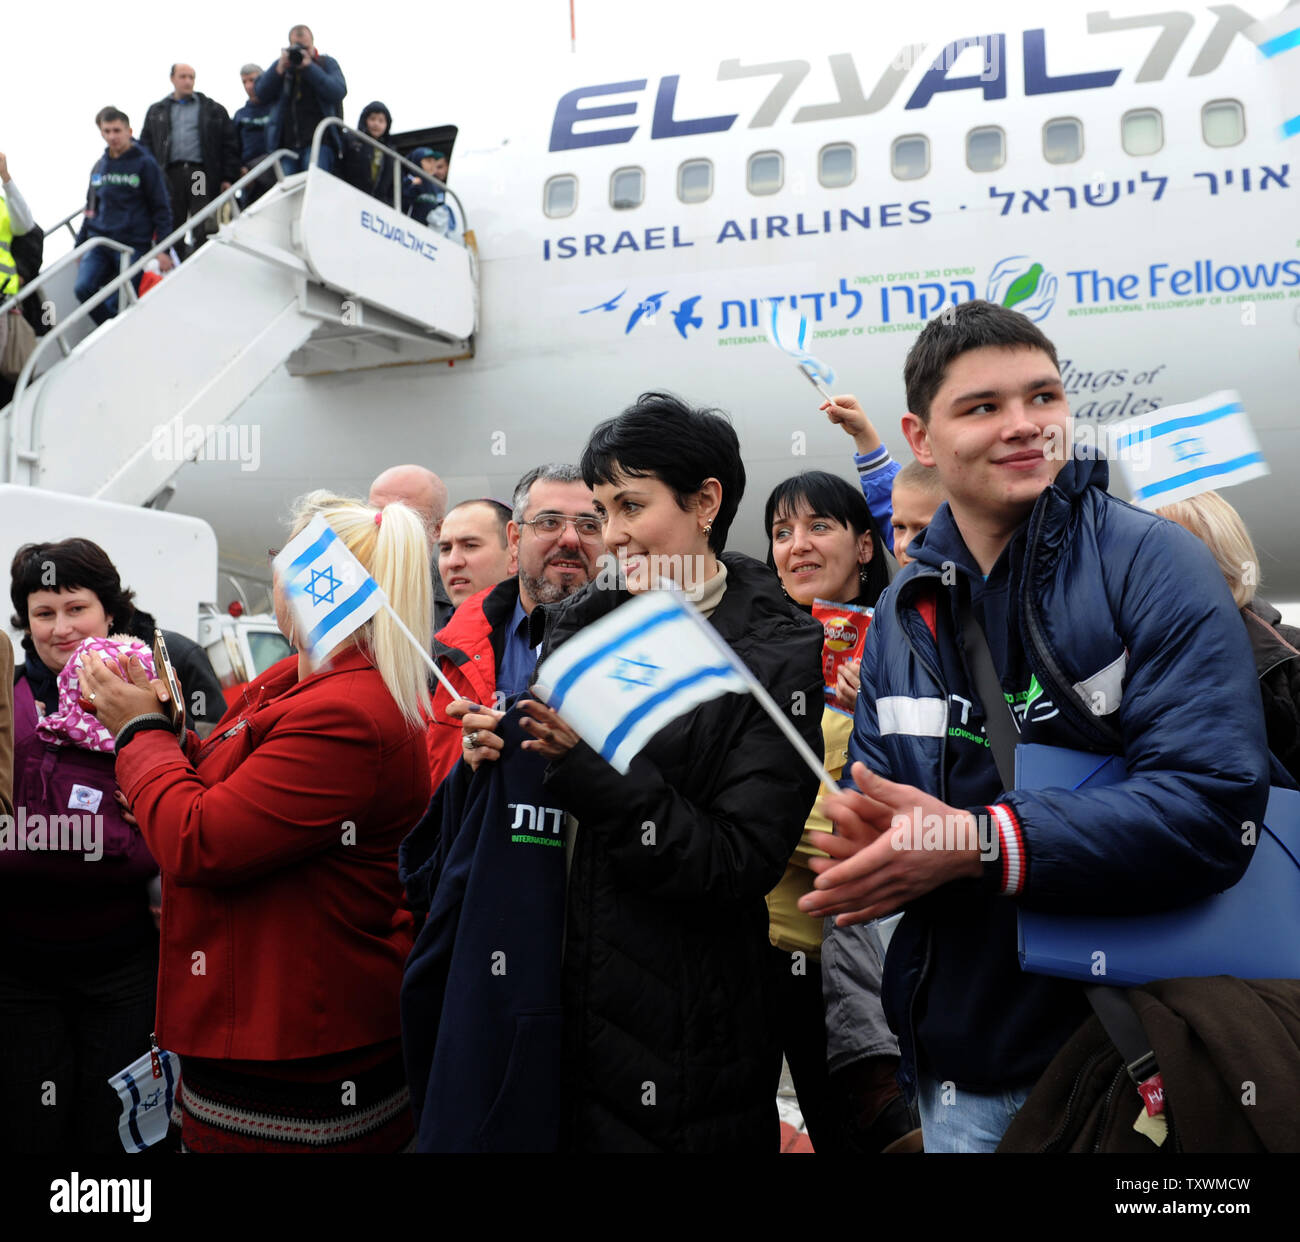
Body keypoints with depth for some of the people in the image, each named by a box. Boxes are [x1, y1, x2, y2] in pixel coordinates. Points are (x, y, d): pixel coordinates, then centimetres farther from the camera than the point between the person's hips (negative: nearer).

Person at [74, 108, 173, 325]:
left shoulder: (145, 164, -1)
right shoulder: (100, 166, 15)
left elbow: (161, 208, -2)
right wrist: (80, 244, 22)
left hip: (133, 245, -5)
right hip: (98, 243, 5)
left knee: (120, 304, -7)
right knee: (84, 289, -16)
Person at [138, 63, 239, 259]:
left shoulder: (213, 110, 13)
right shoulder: (157, 112, 19)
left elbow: (229, 145, 8)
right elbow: (145, 144, 17)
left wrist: (228, 178, -2)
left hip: (203, 175, -2)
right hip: (170, 176, 2)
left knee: (204, 232, -9)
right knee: (172, 230, 2)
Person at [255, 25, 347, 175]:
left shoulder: (327, 63, 12)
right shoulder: (283, 64, 19)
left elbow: (338, 92, -8)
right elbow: (261, 94, 7)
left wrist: (309, 67, -11)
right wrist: (280, 68, -6)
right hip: (286, 143, 3)